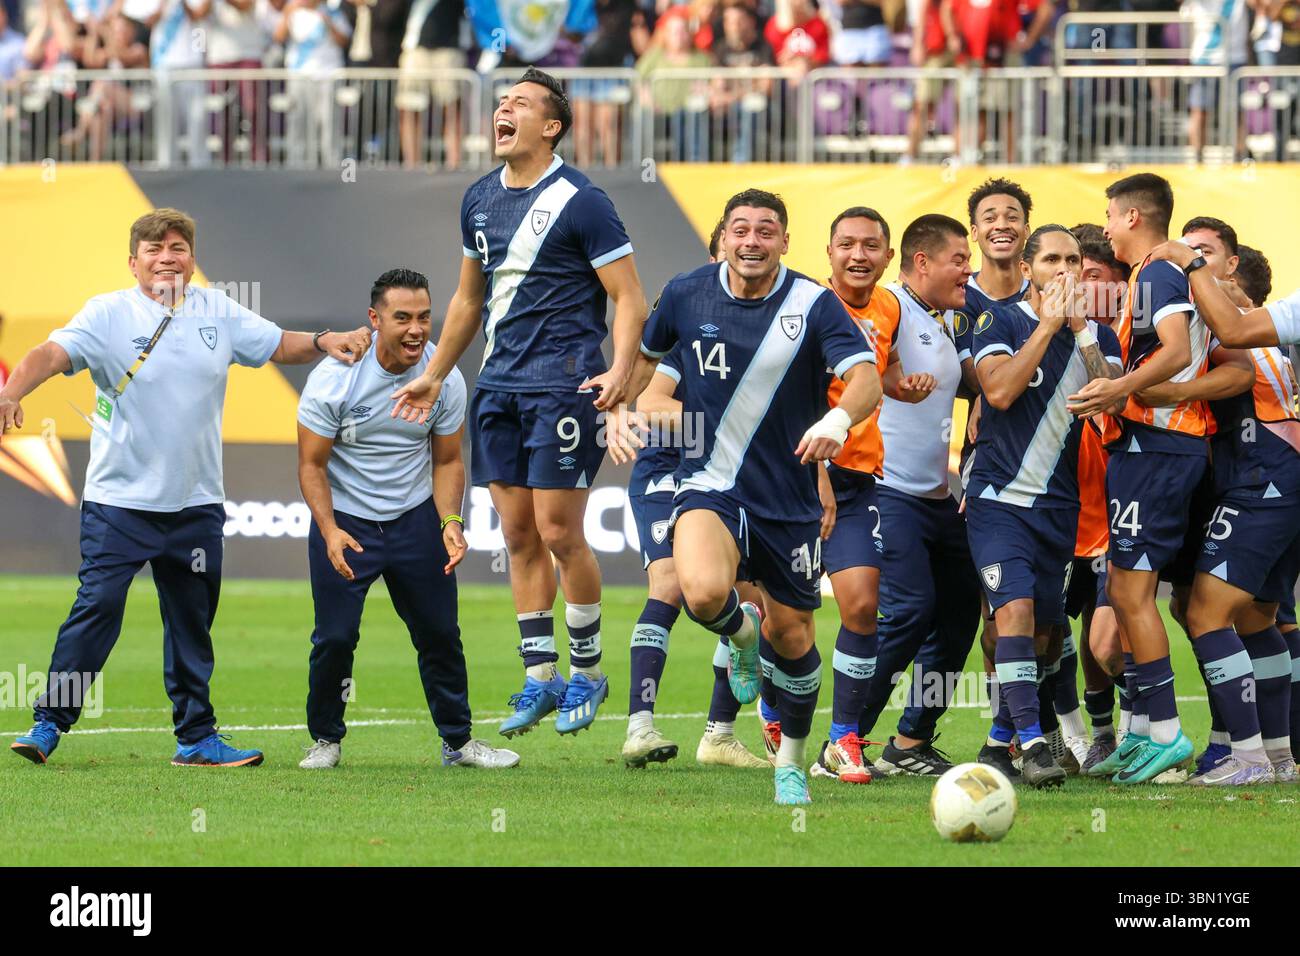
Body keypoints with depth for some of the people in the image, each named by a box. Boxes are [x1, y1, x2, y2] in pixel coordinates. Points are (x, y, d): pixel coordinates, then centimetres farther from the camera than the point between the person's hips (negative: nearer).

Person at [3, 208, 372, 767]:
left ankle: (196, 737, 22)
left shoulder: (217, 313, 8)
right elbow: (54, 354, -18)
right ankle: (49, 724, -5)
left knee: (192, 623, 12)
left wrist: (324, 342, -4)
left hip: (196, 504, 5)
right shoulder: (108, 314, -6)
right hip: (119, 500, -5)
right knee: (97, 608, -12)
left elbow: (278, 344, 16)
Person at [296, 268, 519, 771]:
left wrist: (450, 522, -13)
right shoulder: (334, 377, -18)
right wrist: (330, 531, -25)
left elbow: (447, 461, 4)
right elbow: (311, 464, -12)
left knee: (441, 634, 4)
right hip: (343, 518, -3)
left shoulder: (445, 379, -8)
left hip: (415, 518, 3)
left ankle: (458, 741, 19)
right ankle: (325, 739, 13)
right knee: (335, 637, -8)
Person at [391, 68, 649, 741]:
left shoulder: (580, 202, -8)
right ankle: (539, 679, 12)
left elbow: (629, 299, -8)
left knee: (558, 532, -6)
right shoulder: (480, 200, 13)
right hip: (498, 386, 7)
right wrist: (434, 376, 26)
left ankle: (587, 672, 9)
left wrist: (621, 369, -23)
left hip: (562, 385, -7)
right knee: (519, 536, 6)